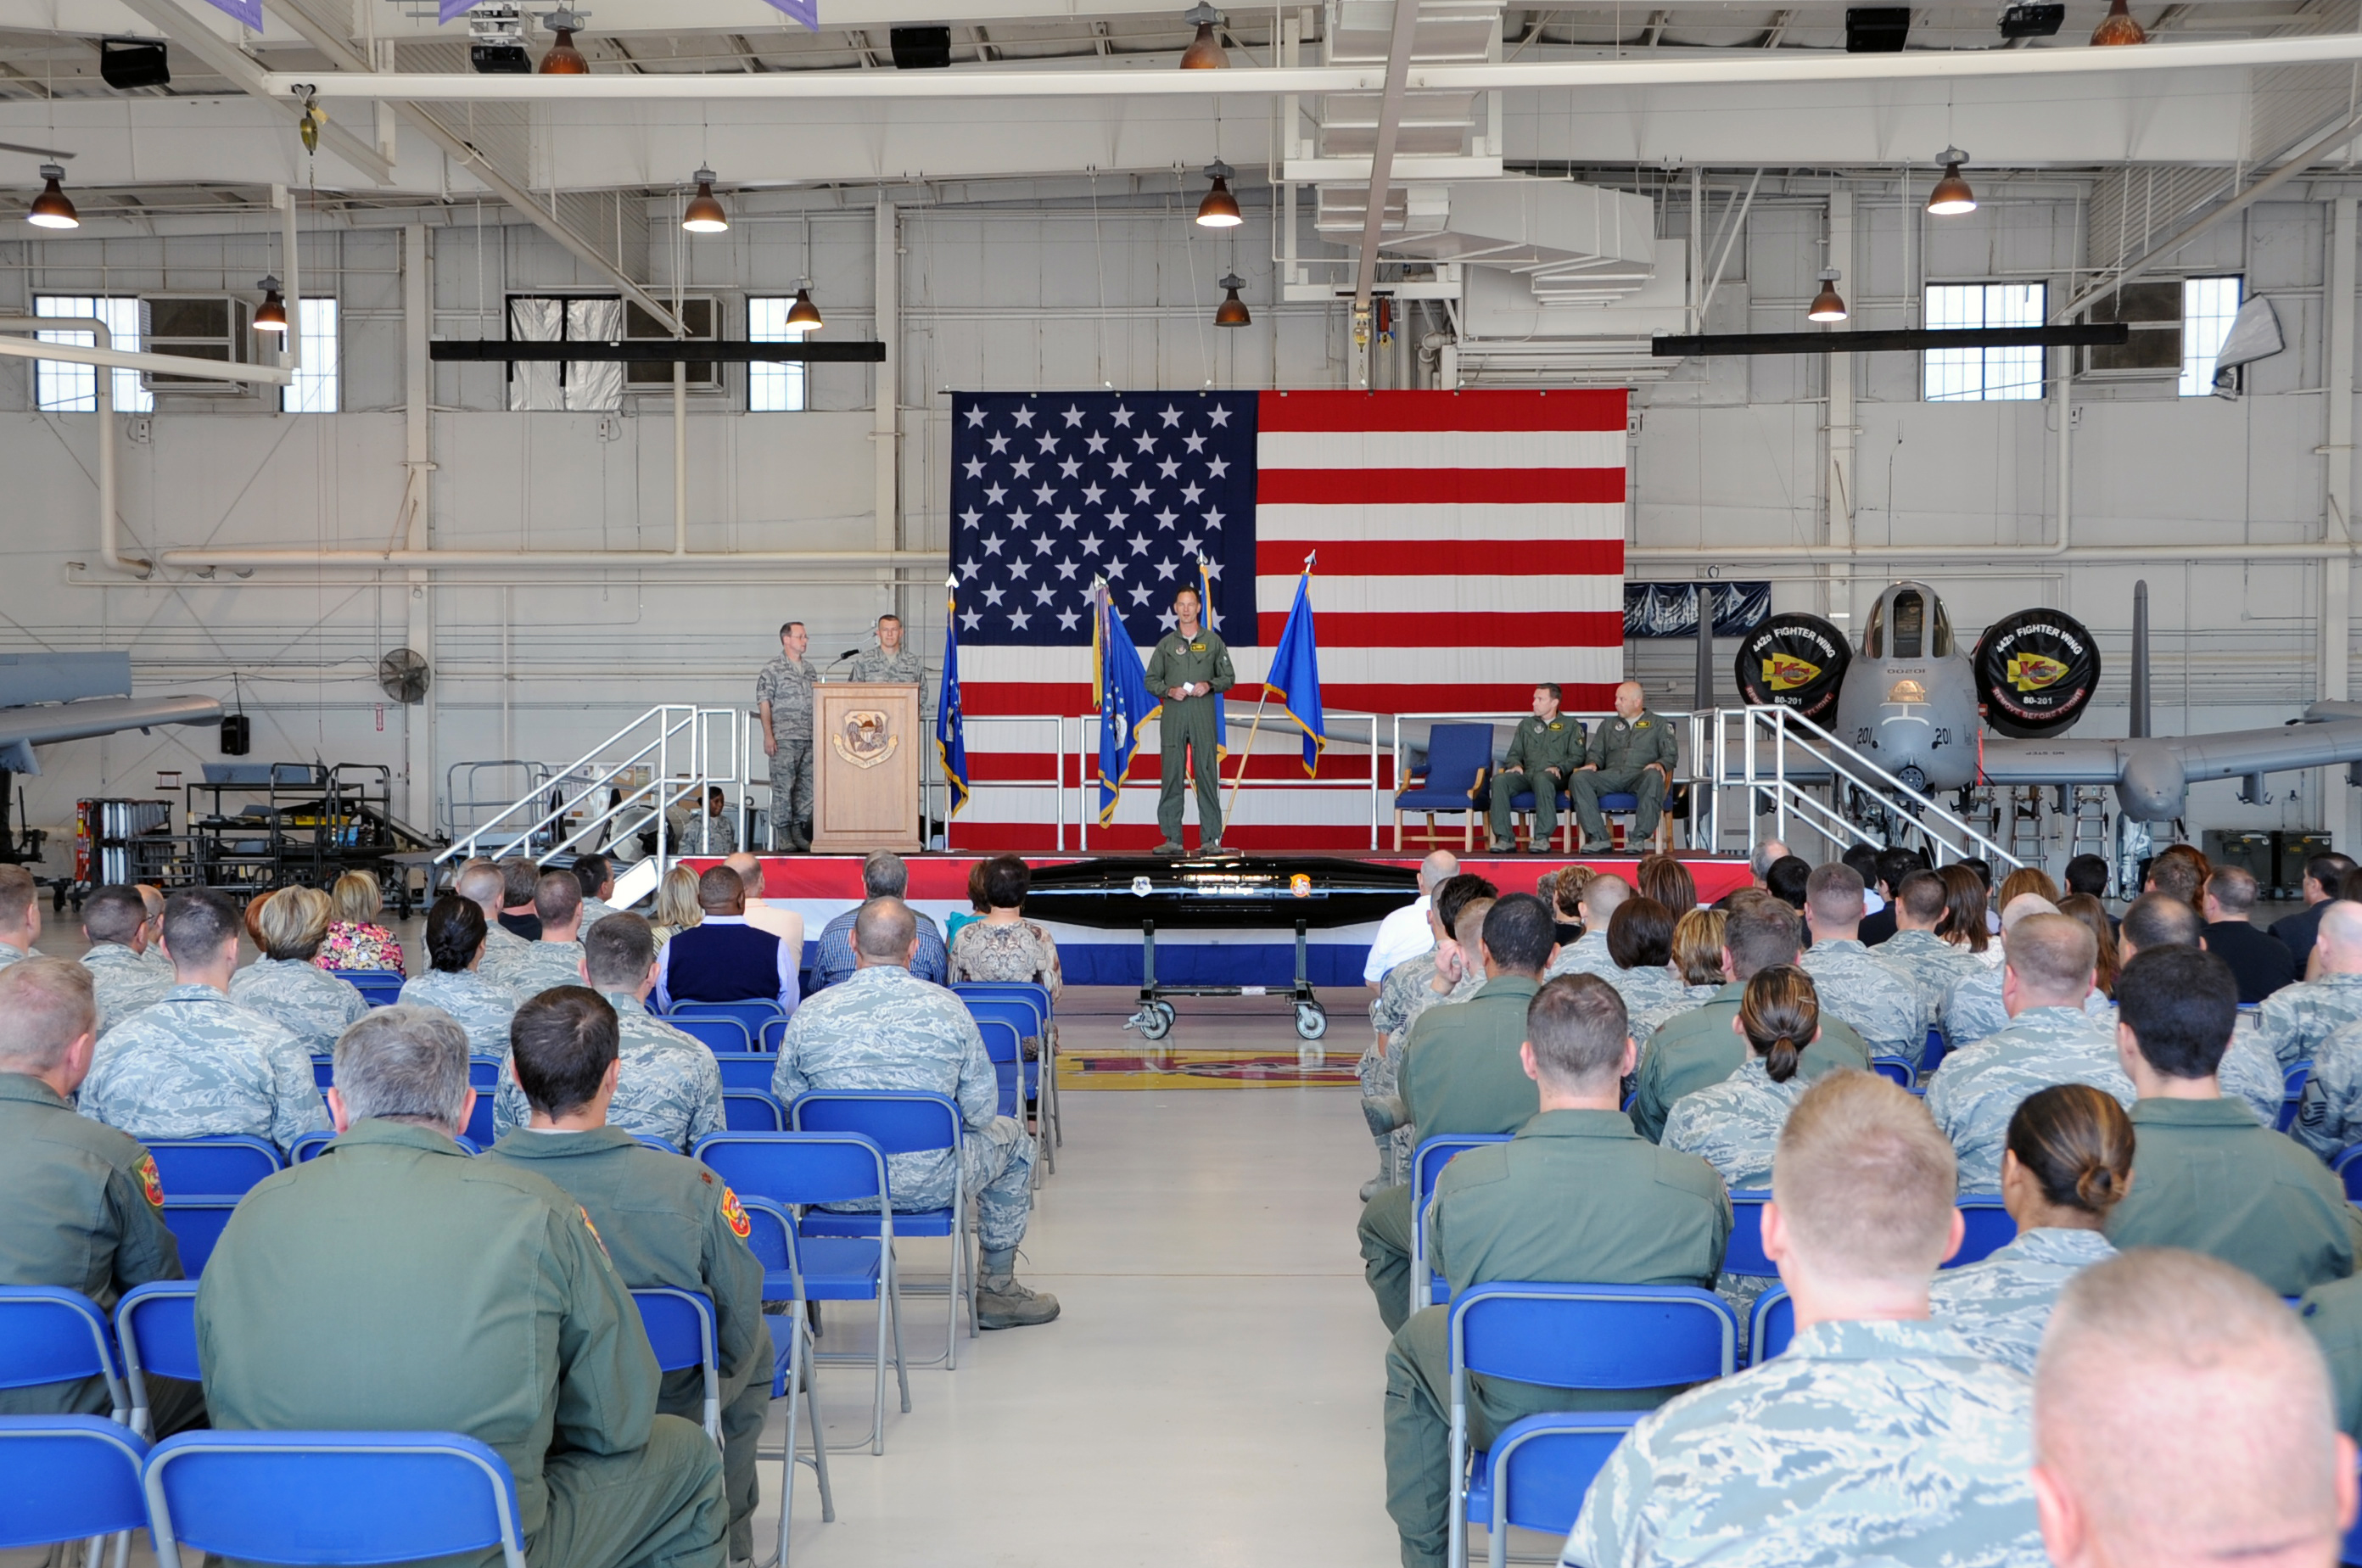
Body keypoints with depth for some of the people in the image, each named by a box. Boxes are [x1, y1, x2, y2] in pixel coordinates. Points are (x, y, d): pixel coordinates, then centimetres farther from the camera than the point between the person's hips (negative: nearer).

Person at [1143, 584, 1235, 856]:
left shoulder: (1213, 641, 10)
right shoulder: (1166, 643, 13)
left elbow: (1228, 677, 11)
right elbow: (1151, 679, 14)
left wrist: (1209, 685, -8)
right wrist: (1169, 690, -5)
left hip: (1203, 714, -1)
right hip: (1172, 715, 1)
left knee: (1207, 774, -5)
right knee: (1171, 775, -1)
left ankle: (1211, 839, -3)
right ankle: (1172, 839, 3)